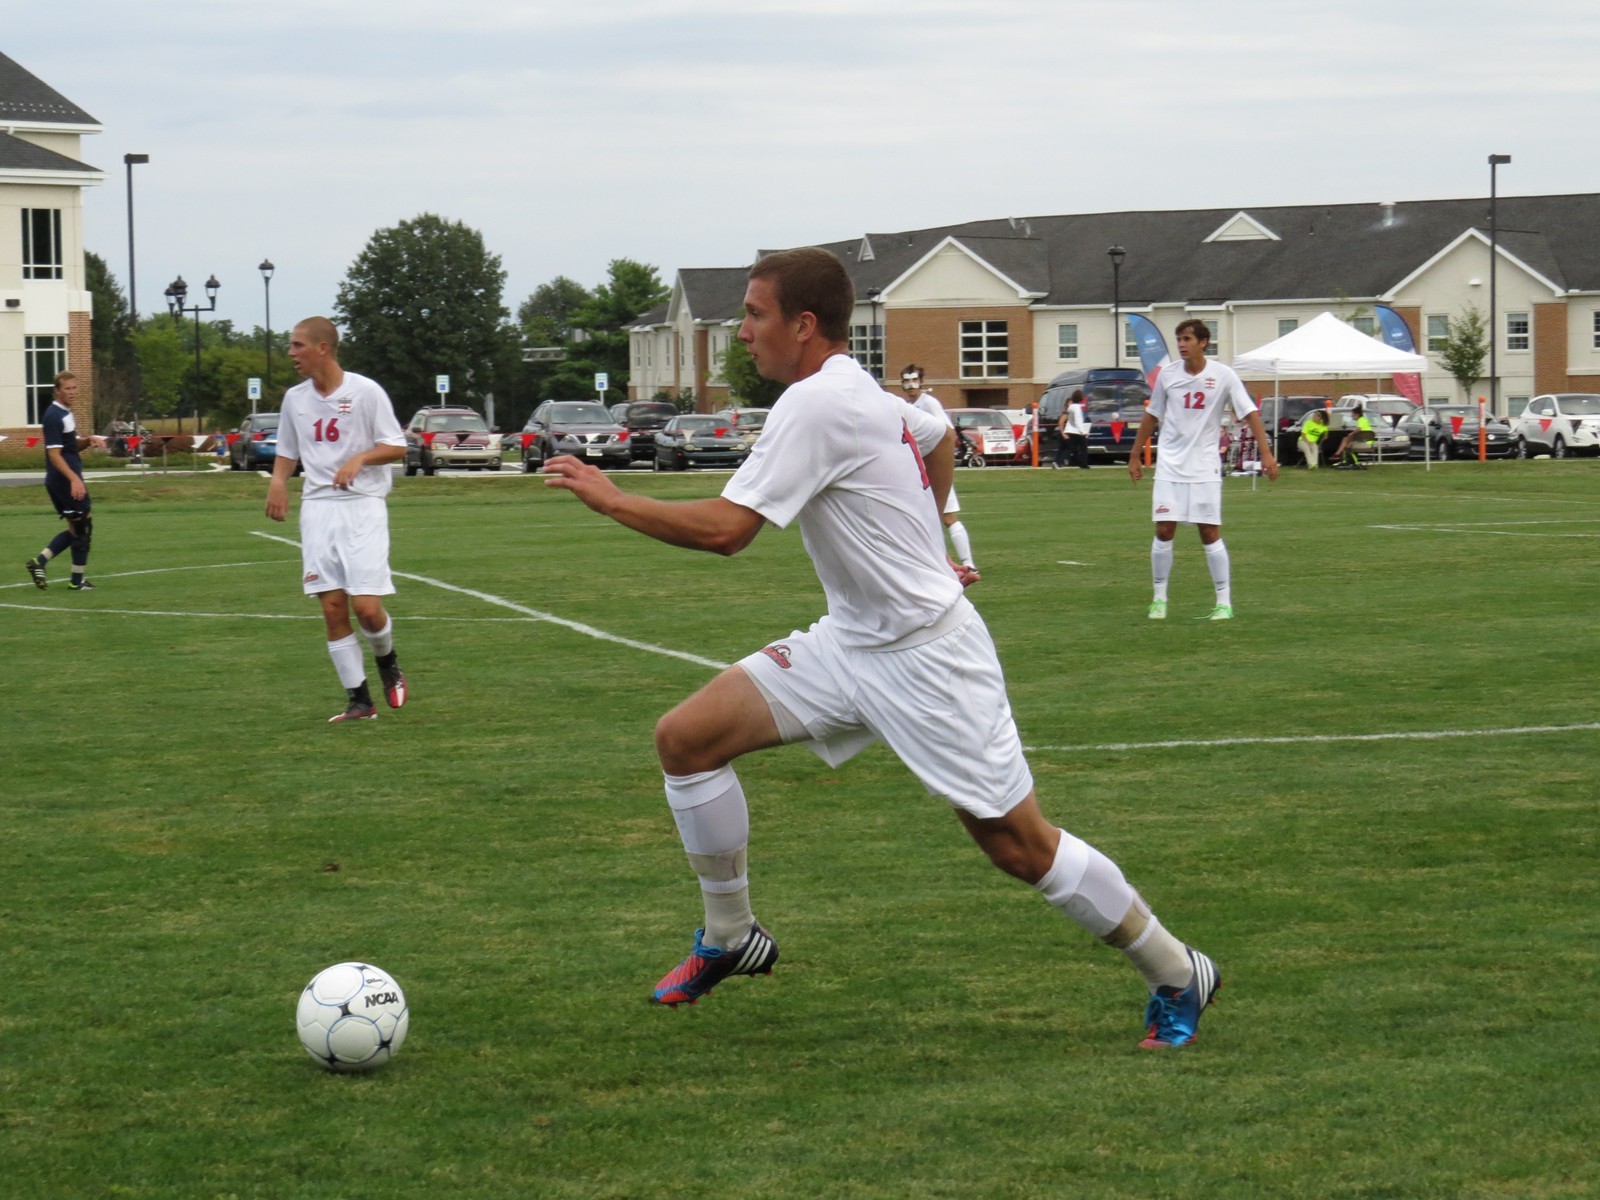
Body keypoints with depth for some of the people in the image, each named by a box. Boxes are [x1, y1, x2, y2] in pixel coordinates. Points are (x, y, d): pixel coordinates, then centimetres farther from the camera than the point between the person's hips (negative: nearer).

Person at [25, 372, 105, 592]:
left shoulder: (66, 414, 14)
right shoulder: (54, 417, -16)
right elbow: (54, 454, -21)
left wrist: (89, 440, 4)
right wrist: (74, 479, -29)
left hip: (64, 482, 10)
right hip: (64, 481, -10)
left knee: (77, 529, 15)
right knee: (83, 526, -1)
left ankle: (39, 561, 9)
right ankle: (77, 581, 6)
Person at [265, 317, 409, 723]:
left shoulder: (365, 391, -5)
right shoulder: (295, 398, 10)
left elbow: (397, 447, -3)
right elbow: (288, 452, 20)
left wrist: (360, 458, -20)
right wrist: (278, 481, -1)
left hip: (362, 505, -4)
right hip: (317, 507, 4)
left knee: (366, 606, -12)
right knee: (333, 609, -2)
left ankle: (387, 661, 20)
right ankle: (358, 700, 5)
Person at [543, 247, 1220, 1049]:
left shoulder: (816, 404, -21)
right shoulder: (861, 393, 7)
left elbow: (724, 529, -26)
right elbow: (938, 434, 28)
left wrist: (609, 499, -15)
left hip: (927, 658, -9)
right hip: (851, 643, 9)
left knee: (1019, 845, -4)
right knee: (685, 737, -2)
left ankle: (1177, 976, 14)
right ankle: (729, 939, 13)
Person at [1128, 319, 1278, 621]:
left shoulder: (1223, 375, -7)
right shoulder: (1168, 374, 1)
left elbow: (1249, 413, -7)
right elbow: (1152, 416, 13)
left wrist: (1266, 453, -14)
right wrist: (1135, 455, 14)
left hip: (1205, 466, -2)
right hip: (1170, 463, 2)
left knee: (1210, 533, -3)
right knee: (1164, 531, -2)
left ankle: (1224, 602, 4)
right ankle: (1159, 599, 8)